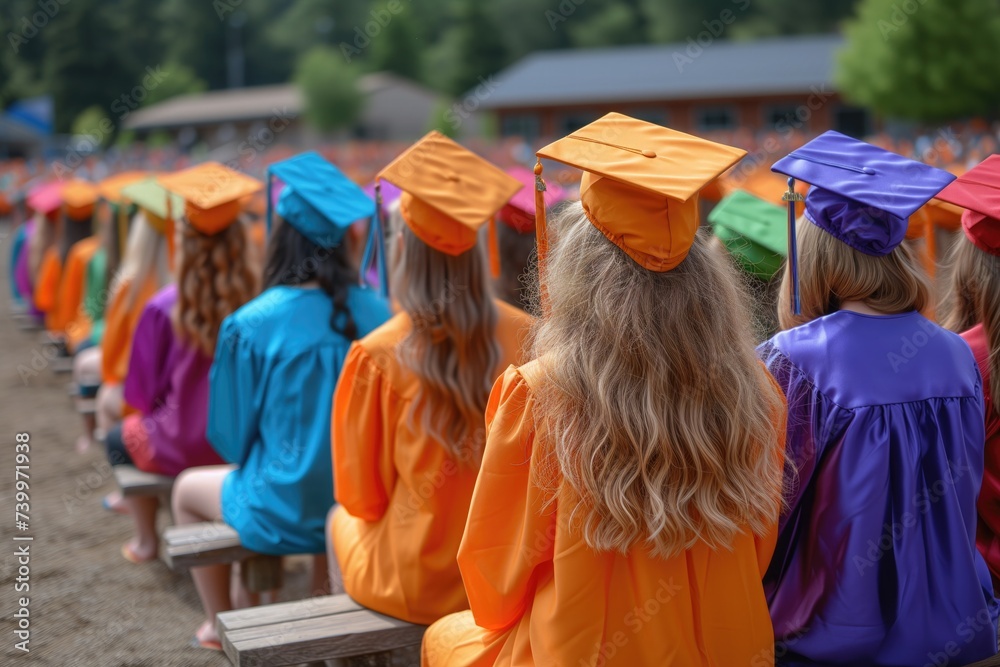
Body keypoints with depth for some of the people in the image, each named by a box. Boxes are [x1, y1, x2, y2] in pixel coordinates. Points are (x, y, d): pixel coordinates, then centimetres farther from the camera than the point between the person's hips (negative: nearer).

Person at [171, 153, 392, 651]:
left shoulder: (250, 325, -19)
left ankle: (221, 625, 41)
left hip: (286, 512, -3)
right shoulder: (378, 315, -13)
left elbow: (230, 438, -7)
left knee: (188, 490, 28)